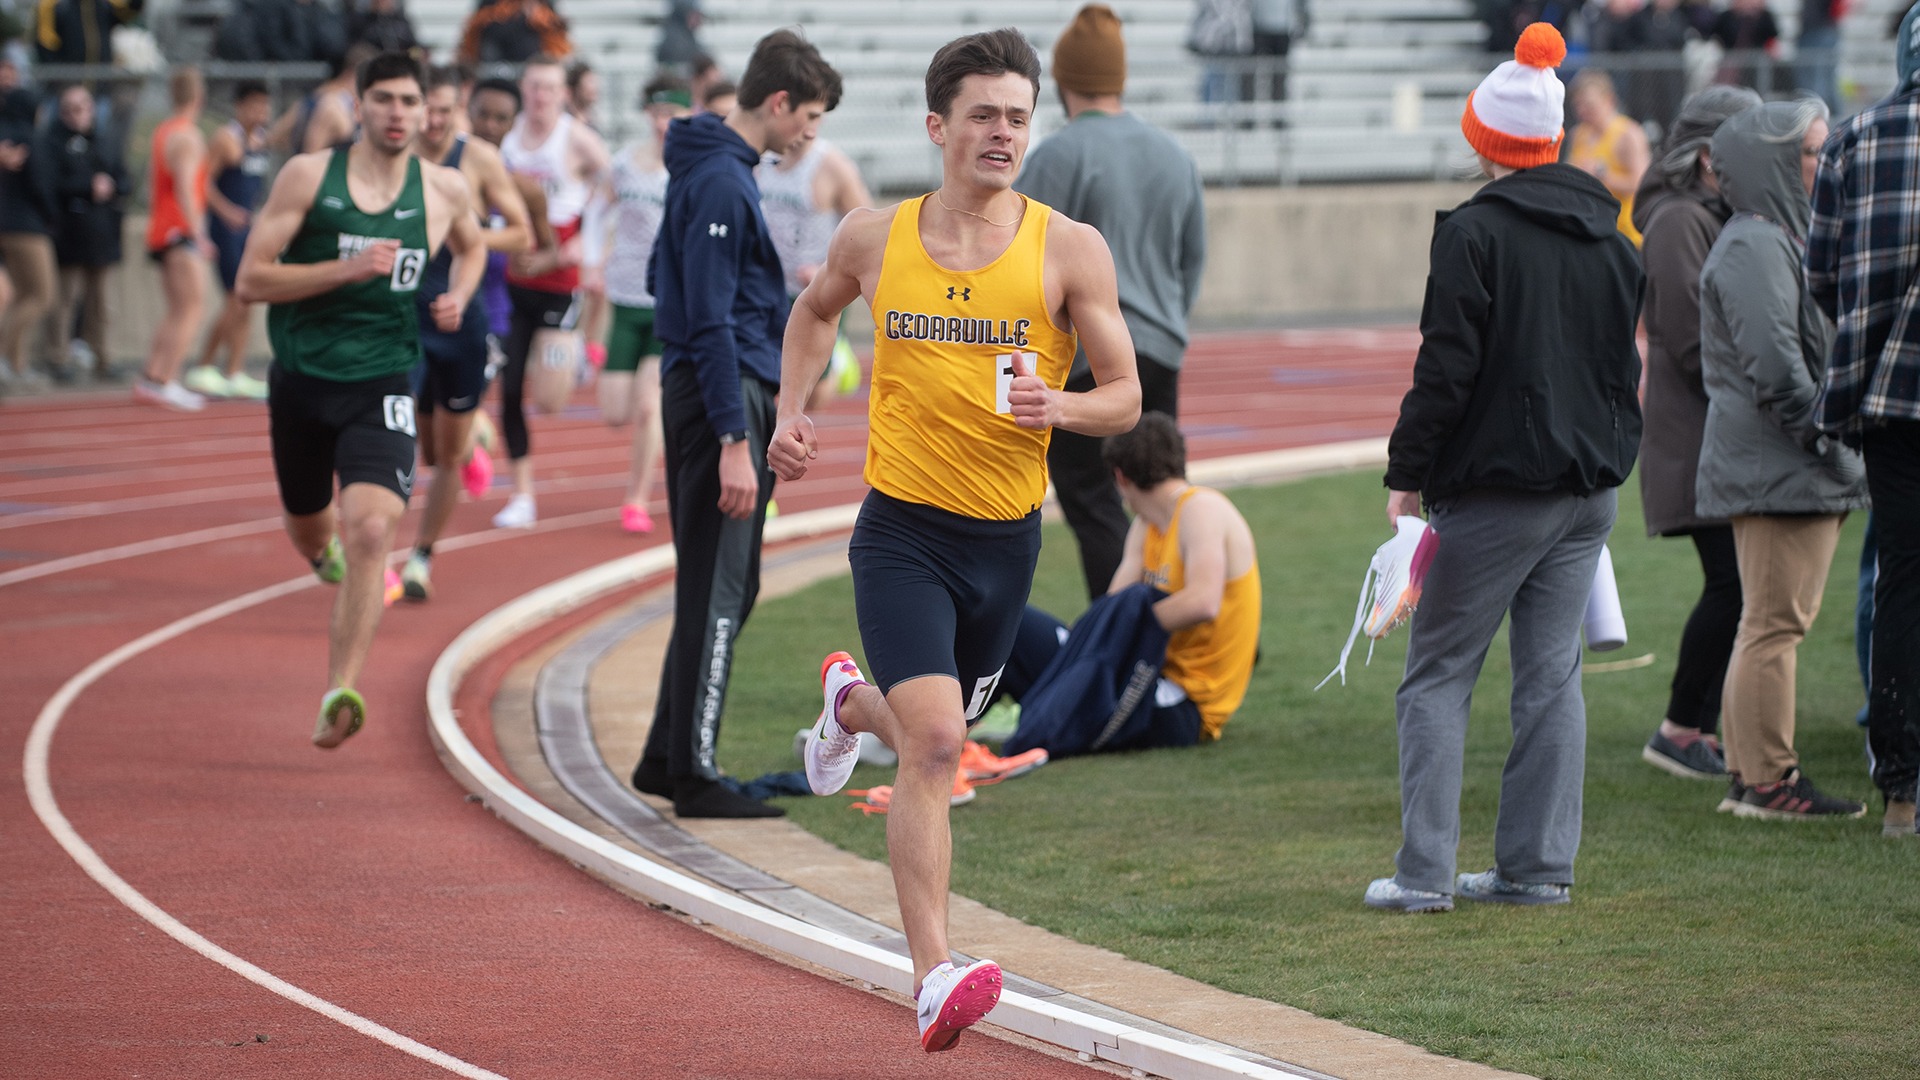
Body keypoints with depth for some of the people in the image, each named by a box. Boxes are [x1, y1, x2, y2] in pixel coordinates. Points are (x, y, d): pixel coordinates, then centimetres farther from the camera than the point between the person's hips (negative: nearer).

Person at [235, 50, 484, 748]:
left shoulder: (442, 190, 2)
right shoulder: (308, 176, -6)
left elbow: (470, 247, 26)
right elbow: (250, 281, -11)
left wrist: (459, 297, 4)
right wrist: (347, 269, -21)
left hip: (382, 384, -1)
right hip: (302, 378, 1)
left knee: (371, 532, -22)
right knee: (309, 531, 20)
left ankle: (338, 696, -25)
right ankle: (328, 549, 60)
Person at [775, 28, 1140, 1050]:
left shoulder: (1069, 249, -5)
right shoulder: (873, 237, 0)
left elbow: (1125, 398, -2)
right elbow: (814, 312, 23)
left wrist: (1056, 407, -23)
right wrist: (790, 413, 9)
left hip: (1004, 540, 2)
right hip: (902, 532, -2)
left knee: (935, 738, 22)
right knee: (934, 743, -20)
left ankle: (851, 701, 58)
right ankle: (933, 975, -21)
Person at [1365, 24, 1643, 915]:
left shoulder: (1474, 232, -11)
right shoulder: (1610, 240, 9)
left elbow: (1447, 369, -13)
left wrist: (1408, 472, -6)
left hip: (1493, 489, -6)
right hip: (1588, 491, 6)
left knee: (1437, 676, 0)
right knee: (1551, 675, 10)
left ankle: (1426, 872, -4)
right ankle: (1540, 866, 10)